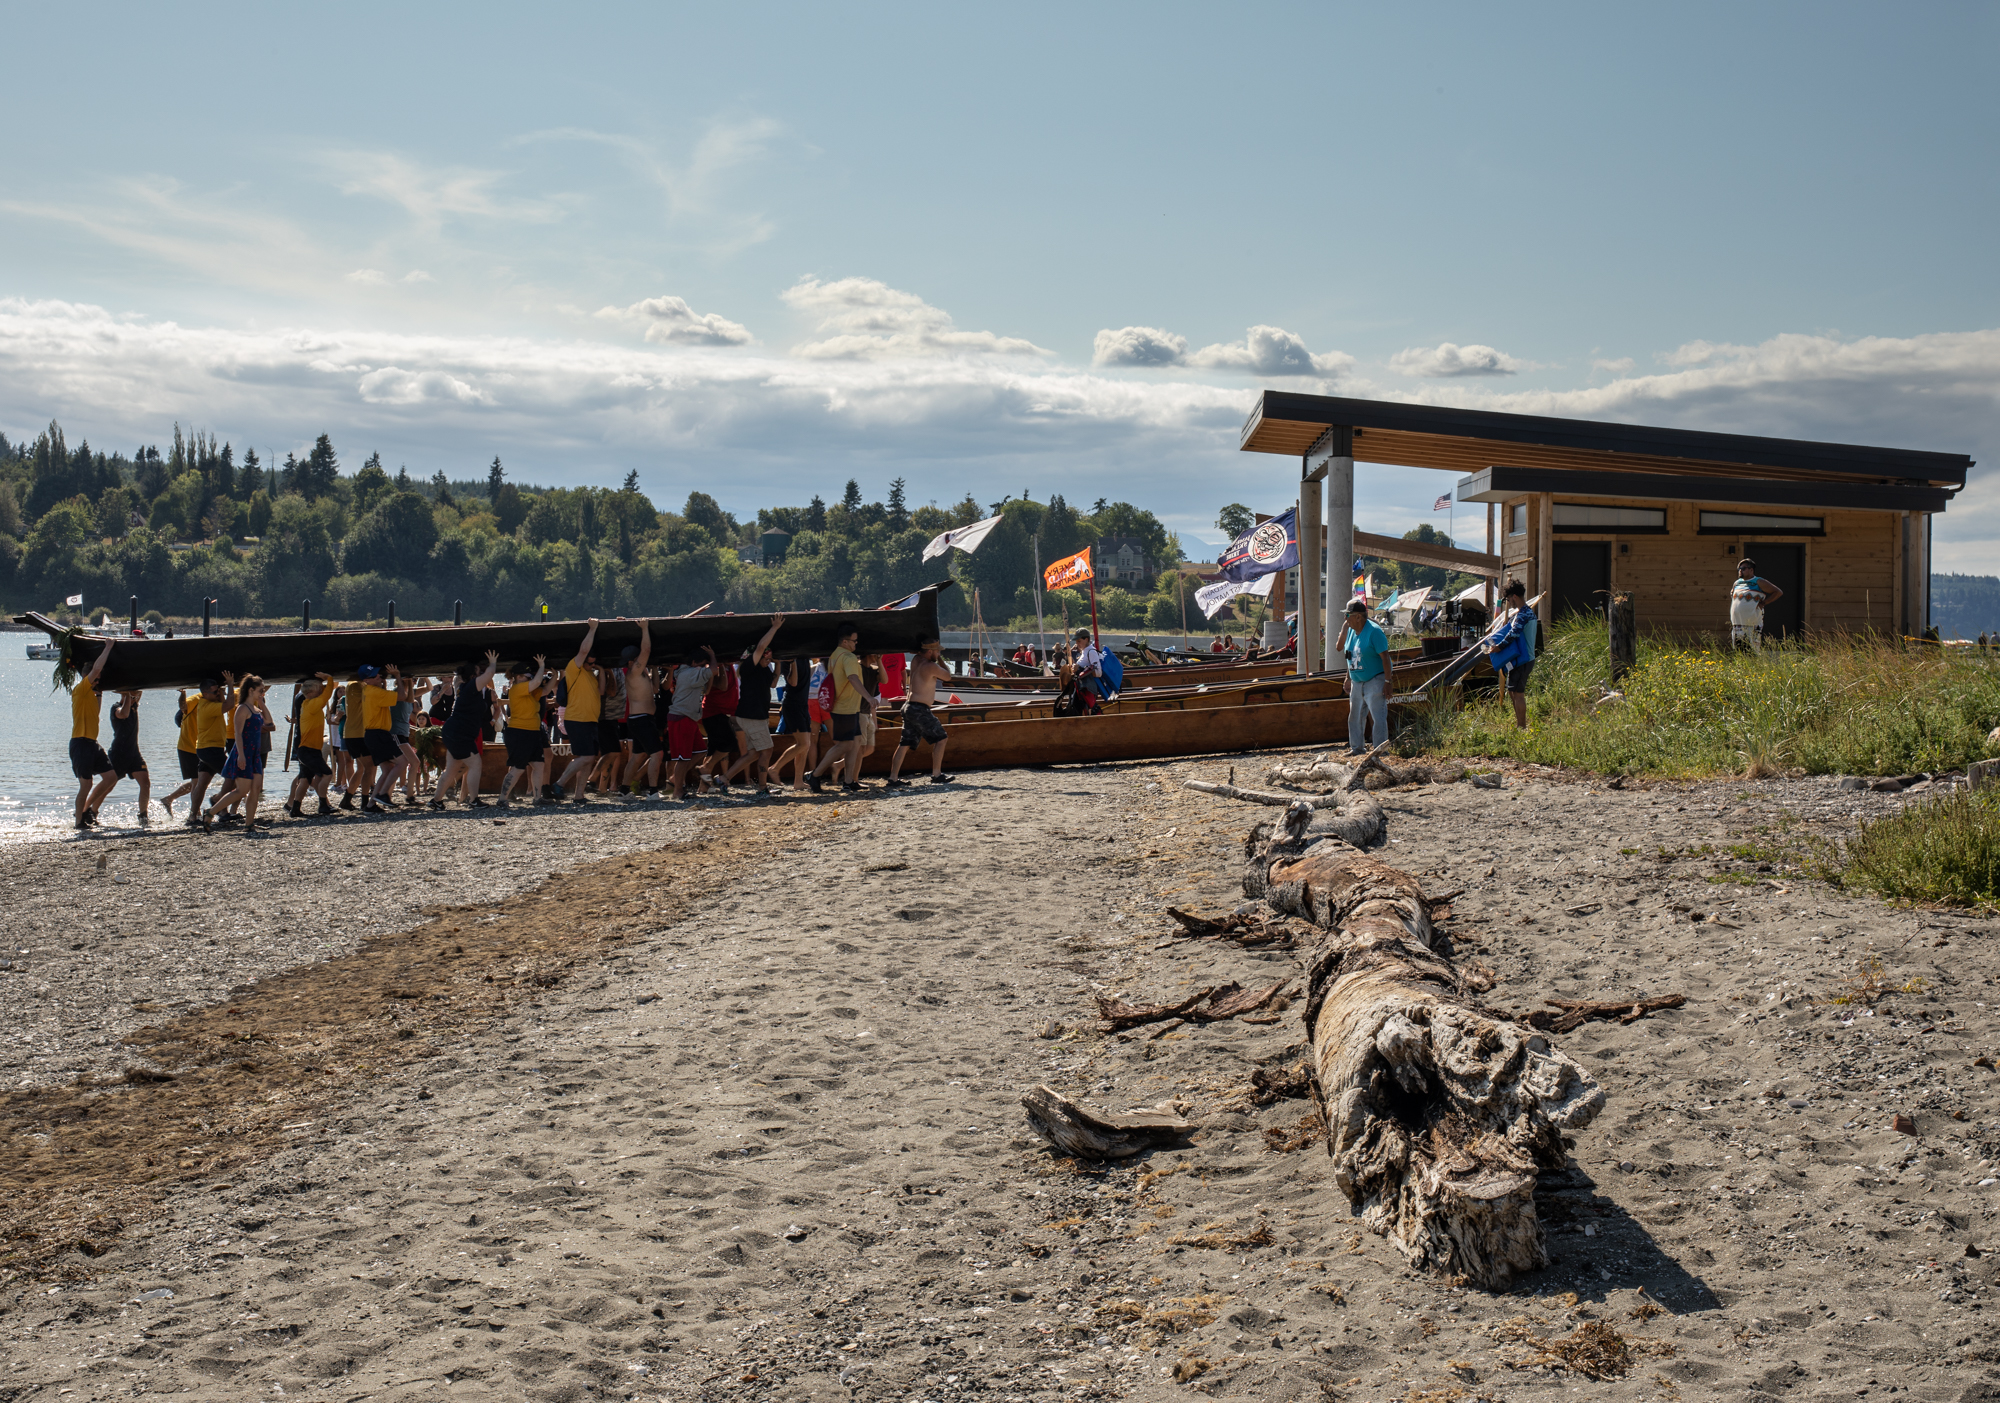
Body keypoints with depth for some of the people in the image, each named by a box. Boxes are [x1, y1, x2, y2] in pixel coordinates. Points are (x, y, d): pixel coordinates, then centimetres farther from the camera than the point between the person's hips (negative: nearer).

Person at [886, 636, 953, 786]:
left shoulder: (917, 662, 12)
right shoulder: (931, 666, -13)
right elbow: (947, 675, 4)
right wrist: (939, 659, 14)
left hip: (909, 707, 9)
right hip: (920, 710, -9)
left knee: (905, 744, 9)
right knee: (940, 738, 4)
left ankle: (893, 778, 5)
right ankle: (936, 775, 7)